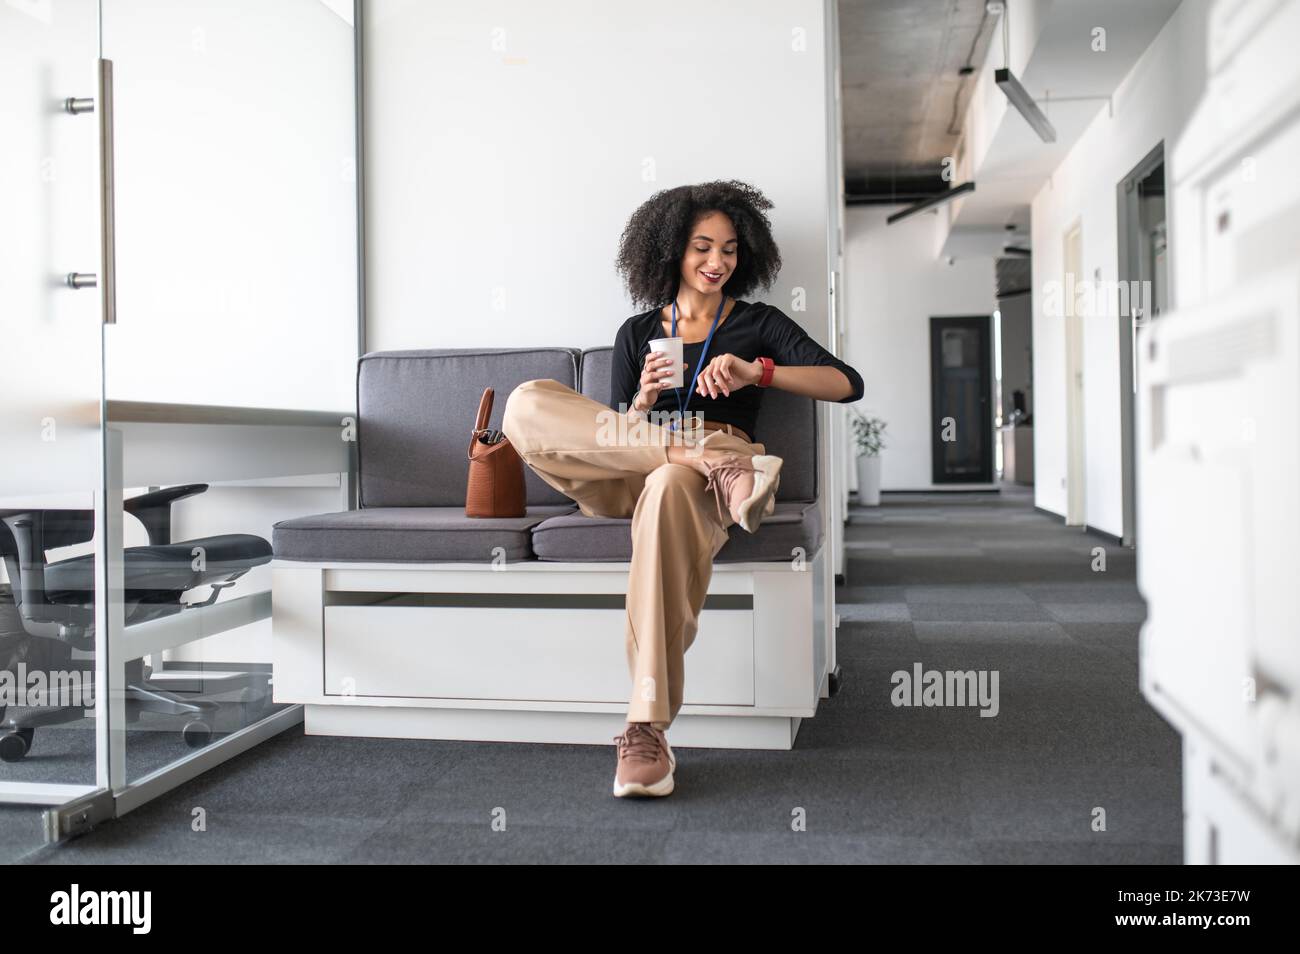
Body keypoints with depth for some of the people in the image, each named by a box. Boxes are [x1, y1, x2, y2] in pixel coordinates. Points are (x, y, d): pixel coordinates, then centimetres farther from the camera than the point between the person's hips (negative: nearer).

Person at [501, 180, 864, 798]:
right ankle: (713, 458, -29)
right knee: (527, 404, -21)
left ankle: (647, 730, -44)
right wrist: (642, 400, -6)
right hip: (632, 479, 3)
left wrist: (756, 371, -11)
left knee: (669, 487, -42)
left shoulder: (757, 324, 17)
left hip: (703, 482, -3)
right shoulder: (637, 333, 22)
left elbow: (849, 384, 4)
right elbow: (615, 432, 16)